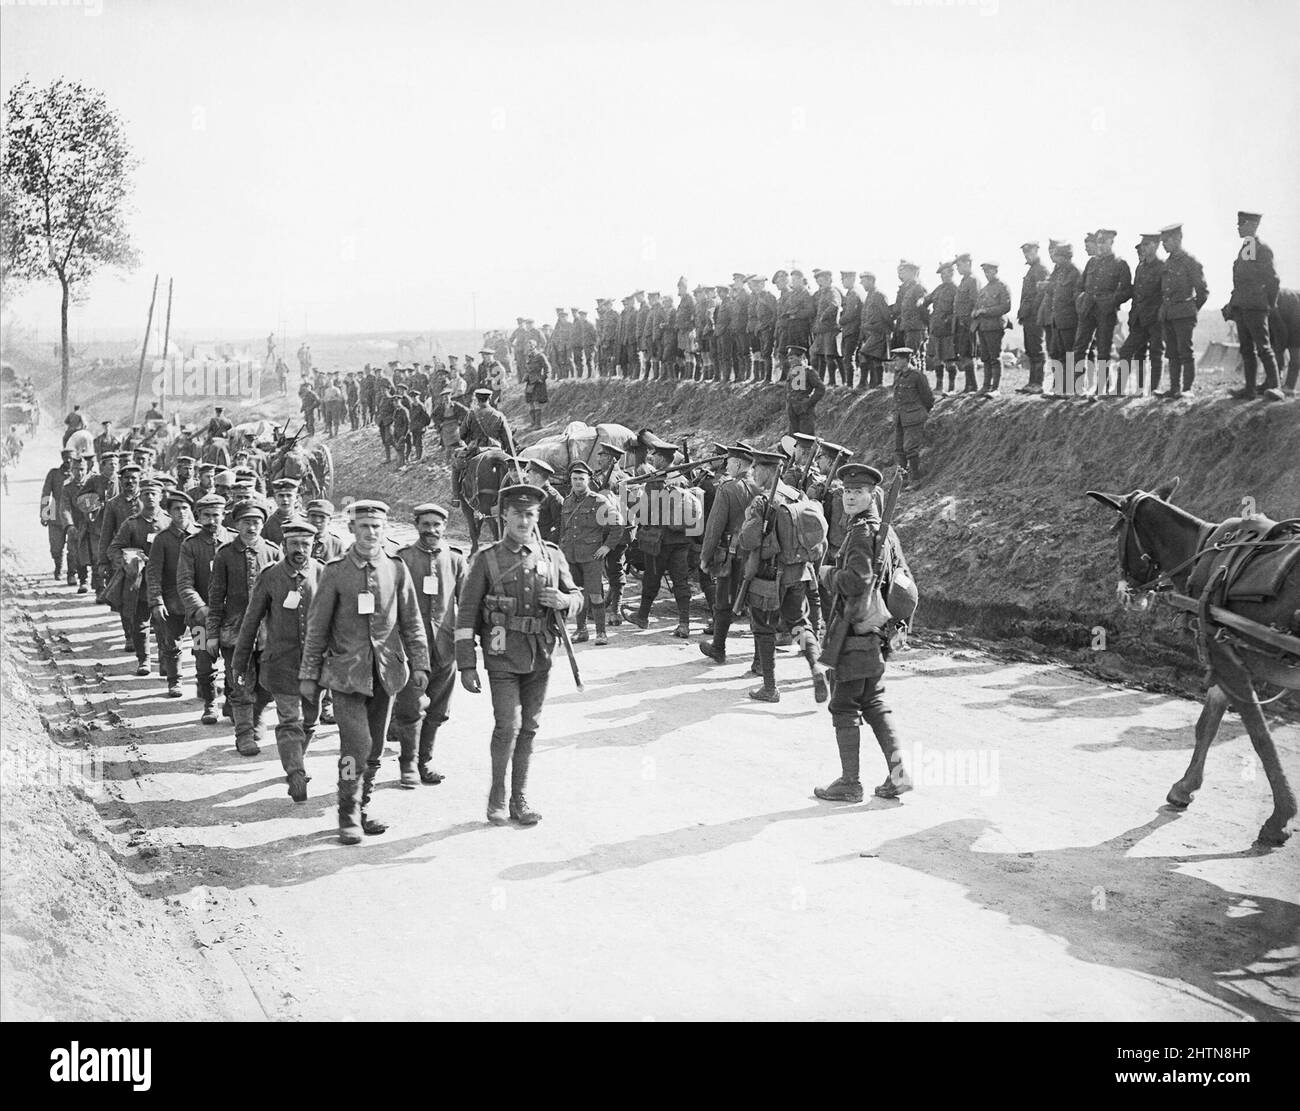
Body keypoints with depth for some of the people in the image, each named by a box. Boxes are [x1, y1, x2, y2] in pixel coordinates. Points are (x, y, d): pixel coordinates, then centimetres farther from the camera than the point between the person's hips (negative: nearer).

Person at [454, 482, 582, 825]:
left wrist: (564, 600, -9)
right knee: (508, 725, -10)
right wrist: (467, 665, -6)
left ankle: (519, 799, 19)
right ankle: (496, 797, 7)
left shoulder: (552, 555, 7)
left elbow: (577, 597, 16)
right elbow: (466, 614, -2)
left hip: (540, 657, 3)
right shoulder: (487, 559, -3)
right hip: (503, 655, -3)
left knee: (529, 727, 9)